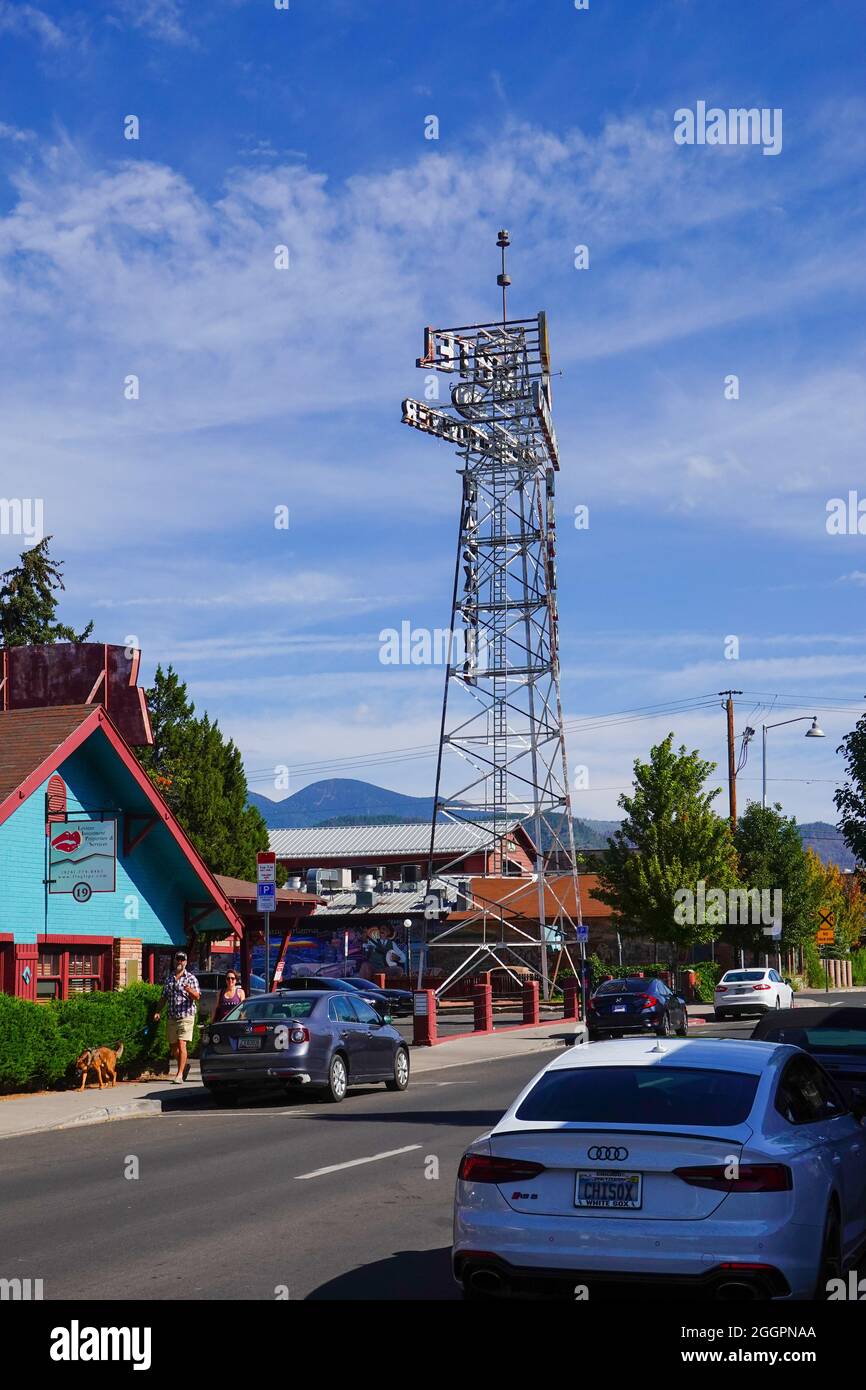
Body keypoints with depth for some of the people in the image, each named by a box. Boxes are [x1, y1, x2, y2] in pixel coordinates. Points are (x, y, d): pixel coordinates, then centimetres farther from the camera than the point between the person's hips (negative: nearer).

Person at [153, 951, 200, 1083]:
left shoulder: (191, 978, 1)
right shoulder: (169, 979, 15)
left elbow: (197, 997, -8)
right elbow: (163, 997, 19)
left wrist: (190, 991, -29)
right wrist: (157, 1012, 6)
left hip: (186, 1016, -5)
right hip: (172, 1017, 5)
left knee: (181, 1044, -14)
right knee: (174, 1047, 10)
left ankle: (180, 1075, -14)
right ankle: (184, 1065, 34)